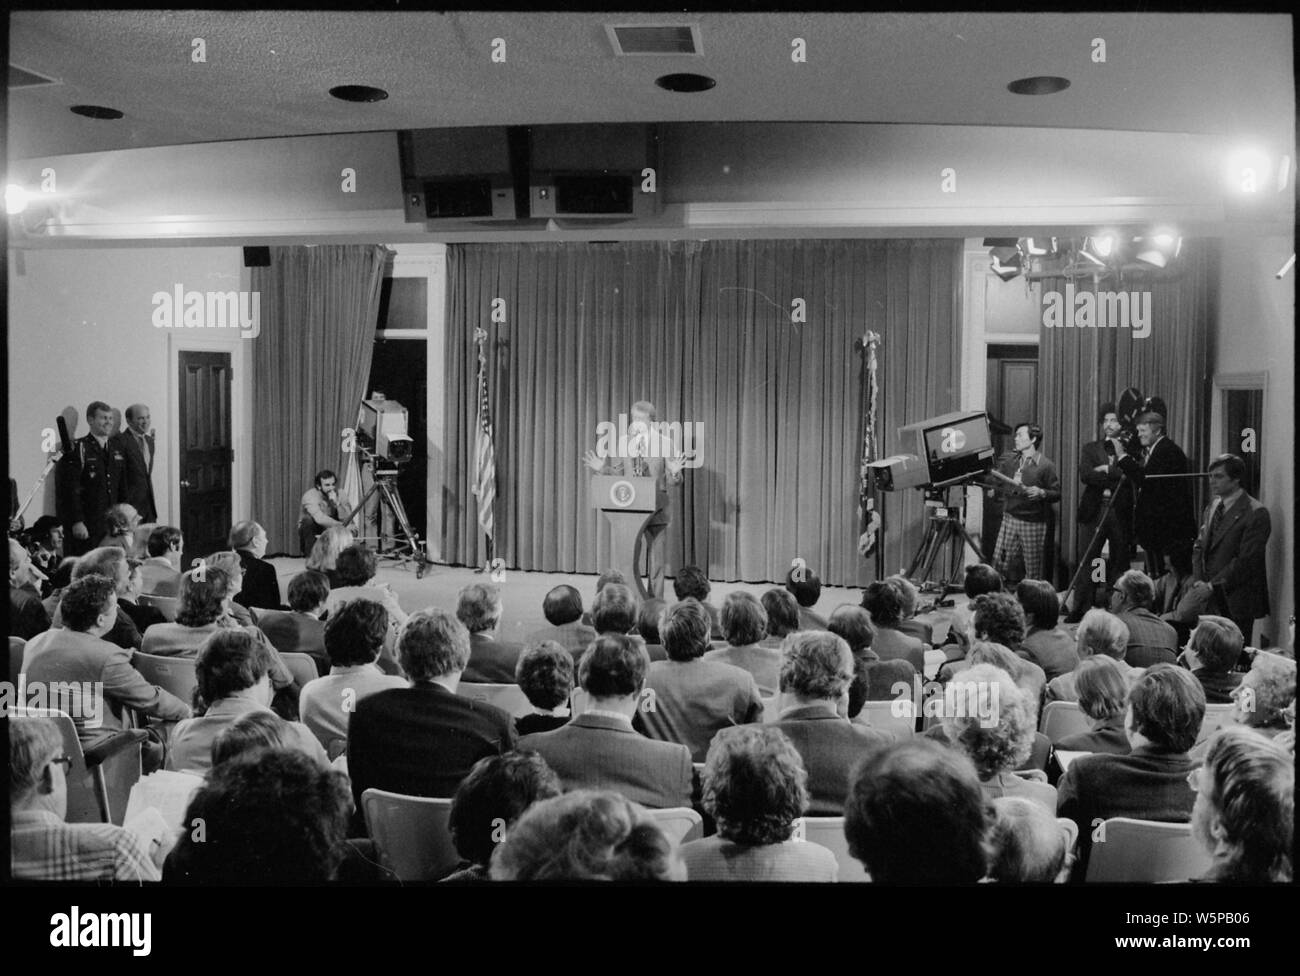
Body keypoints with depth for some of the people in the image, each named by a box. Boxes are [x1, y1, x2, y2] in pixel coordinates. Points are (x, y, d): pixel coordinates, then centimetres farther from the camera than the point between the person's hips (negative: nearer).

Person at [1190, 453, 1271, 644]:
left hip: (1235, 601, -6)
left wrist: (1213, 585, -14)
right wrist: (1199, 581, 0)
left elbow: (1246, 560, -15)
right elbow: (1199, 547, 15)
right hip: (1210, 596, 6)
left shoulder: (1256, 513, -10)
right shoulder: (1212, 507, 14)